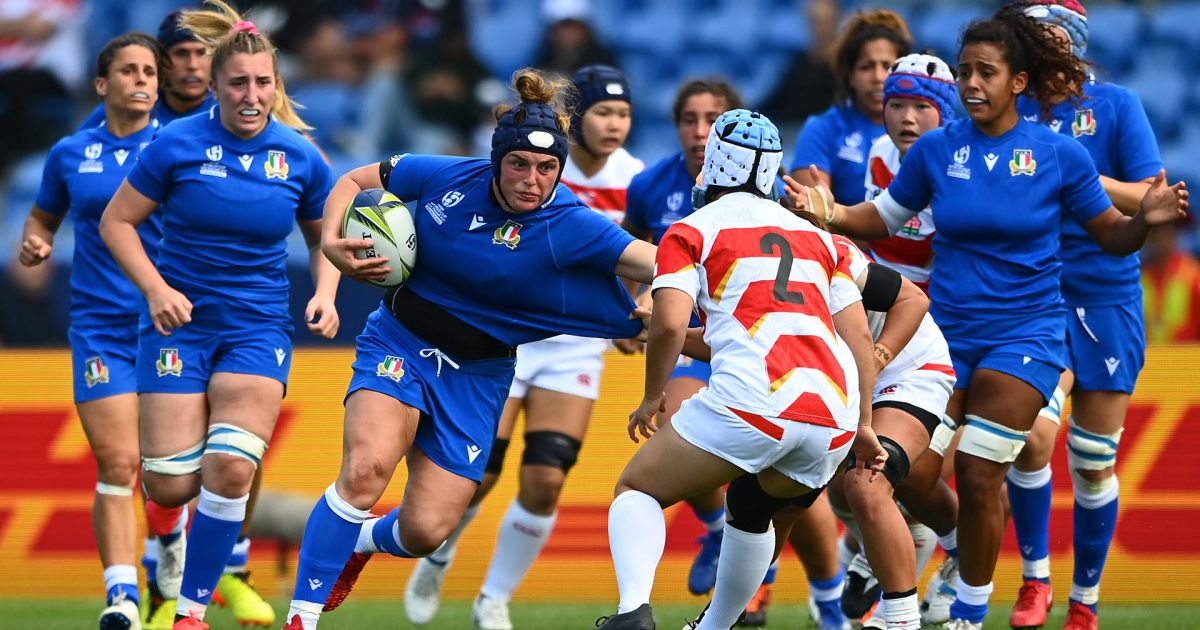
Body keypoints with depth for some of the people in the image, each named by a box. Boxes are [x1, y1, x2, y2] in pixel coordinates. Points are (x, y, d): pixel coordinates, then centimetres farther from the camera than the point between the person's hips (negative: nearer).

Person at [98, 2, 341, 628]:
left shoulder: (301, 158, -2)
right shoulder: (178, 144, -9)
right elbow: (117, 222, -1)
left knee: (230, 469, -18)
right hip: (180, 319, -1)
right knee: (169, 486, -7)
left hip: (258, 326, 1)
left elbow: (324, 236, 16)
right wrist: (157, 289, -14)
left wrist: (324, 295, -2)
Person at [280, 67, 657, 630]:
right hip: (399, 345, 0)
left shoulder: (570, 226, -17)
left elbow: (656, 262, -26)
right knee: (365, 469, -27)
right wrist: (332, 242, -11)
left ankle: (357, 542, 34)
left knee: (426, 531, -4)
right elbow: (353, 181, 4)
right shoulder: (448, 178, -10)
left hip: (476, 377, 0)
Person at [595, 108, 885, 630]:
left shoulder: (692, 230, 9)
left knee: (637, 491, 10)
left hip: (753, 403, -5)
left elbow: (670, 324, -4)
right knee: (750, 510, 34)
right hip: (834, 418, 5)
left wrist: (651, 399, 11)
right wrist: (862, 424, 27)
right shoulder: (815, 235, 25)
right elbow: (859, 335, 20)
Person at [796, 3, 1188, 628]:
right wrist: (833, 214, -7)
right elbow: (882, 217, 11)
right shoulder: (936, 149, 0)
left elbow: (1112, 237, 1)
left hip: (1024, 334, -2)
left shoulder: (1059, 154, -6)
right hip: (947, 334, 2)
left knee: (978, 478, -8)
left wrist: (1147, 219, -19)